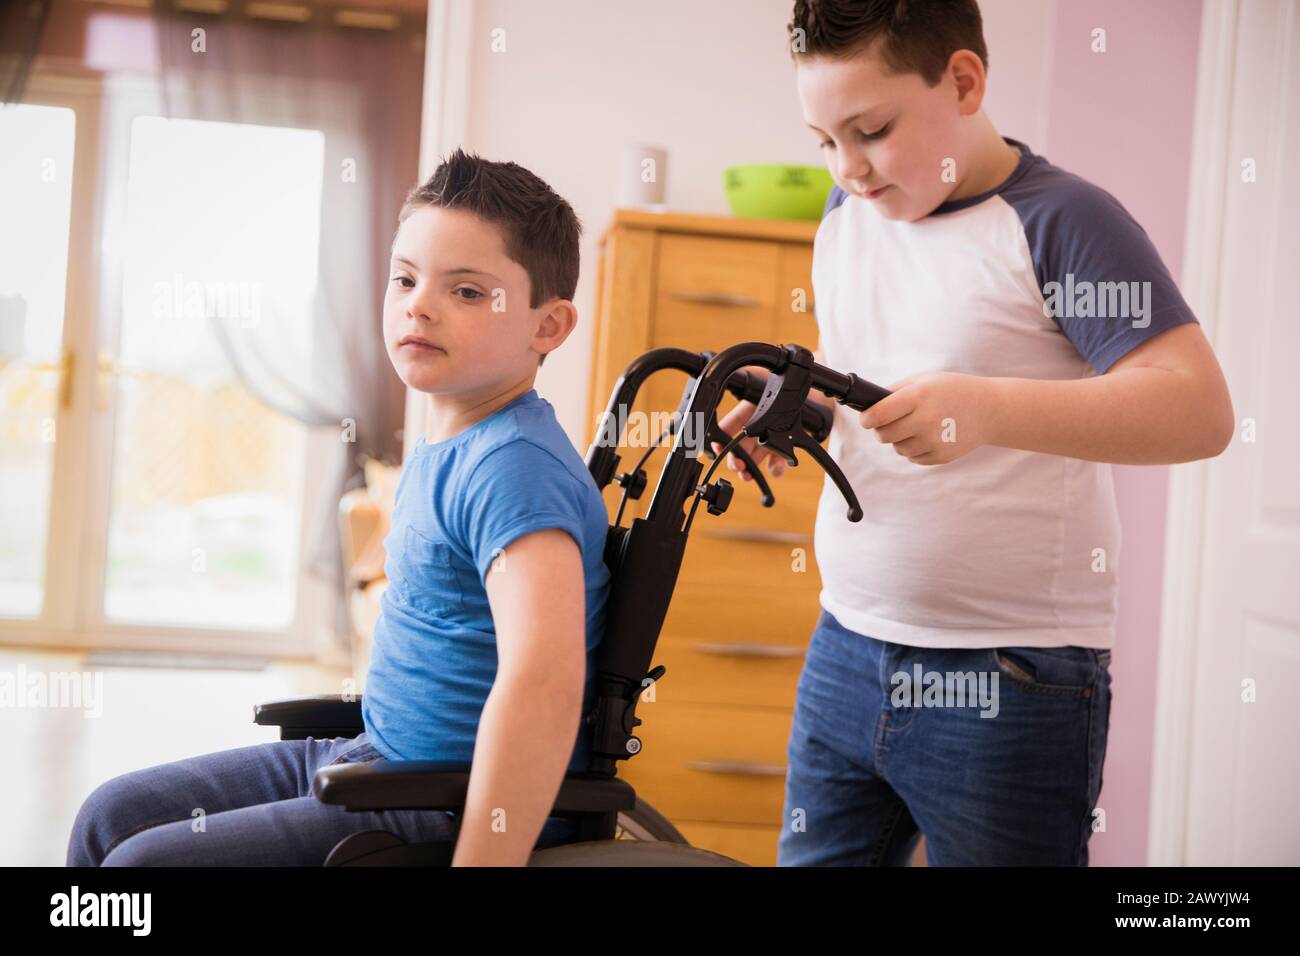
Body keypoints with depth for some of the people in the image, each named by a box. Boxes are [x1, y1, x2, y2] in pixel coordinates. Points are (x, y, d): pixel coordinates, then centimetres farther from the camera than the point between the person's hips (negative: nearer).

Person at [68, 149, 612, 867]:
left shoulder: (516, 467, -24)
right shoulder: (440, 450, 8)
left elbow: (544, 682, -36)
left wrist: (481, 857, -34)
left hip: (455, 808, -10)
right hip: (377, 754, 10)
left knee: (144, 859, -15)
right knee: (112, 816, 15)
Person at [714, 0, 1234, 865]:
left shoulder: (1059, 220, -12)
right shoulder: (850, 213, 9)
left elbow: (1200, 409, -21)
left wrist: (987, 408, -32)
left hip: (1010, 677, -6)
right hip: (846, 651, 7)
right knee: (810, 857, 14)